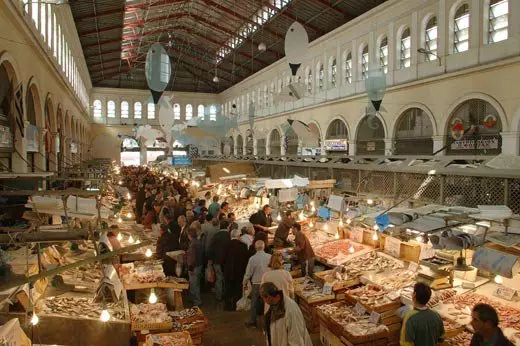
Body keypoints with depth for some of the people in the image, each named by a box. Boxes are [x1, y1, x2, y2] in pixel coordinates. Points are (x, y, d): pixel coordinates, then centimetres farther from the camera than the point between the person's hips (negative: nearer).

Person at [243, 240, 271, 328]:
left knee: (254, 302, 13)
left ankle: (252, 321, 23)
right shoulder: (270, 257, -11)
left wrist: (244, 284, 6)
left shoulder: (253, 258, -16)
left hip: (257, 284, -2)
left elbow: (248, 273, -8)